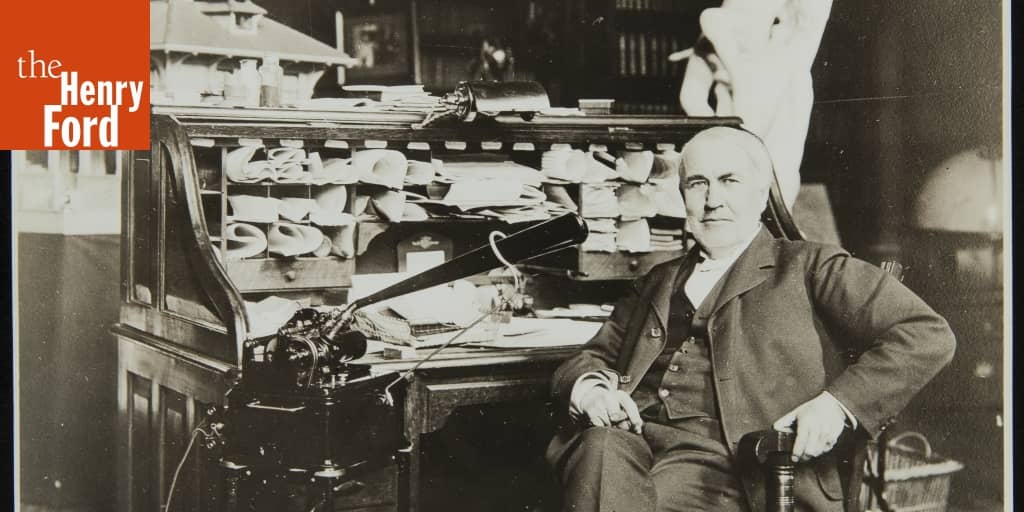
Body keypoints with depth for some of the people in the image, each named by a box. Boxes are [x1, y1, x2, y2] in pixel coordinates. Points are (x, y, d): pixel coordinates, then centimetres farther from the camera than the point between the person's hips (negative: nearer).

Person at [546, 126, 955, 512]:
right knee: (602, 445, -32)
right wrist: (590, 386, -1)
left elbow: (929, 335, 5)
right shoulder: (657, 283, 29)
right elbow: (593, 357, 26)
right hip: (629, 435, 5)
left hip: (718, 459, -4)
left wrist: (838, 404, -10)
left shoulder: (808, 268, 13)